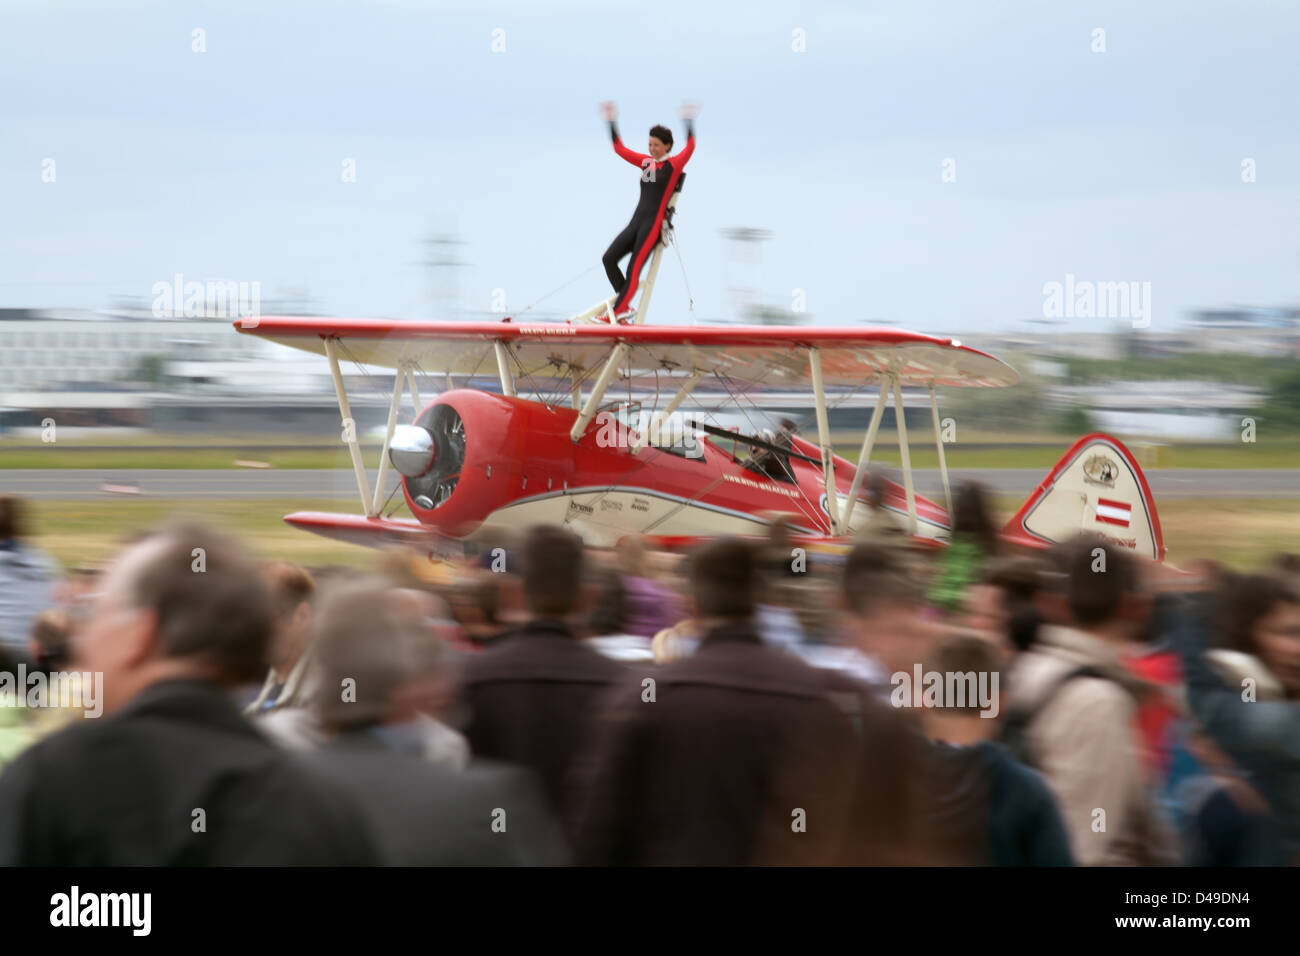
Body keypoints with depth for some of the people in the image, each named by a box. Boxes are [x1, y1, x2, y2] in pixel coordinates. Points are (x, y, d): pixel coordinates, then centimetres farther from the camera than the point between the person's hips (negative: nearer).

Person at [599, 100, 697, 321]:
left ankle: (617, 312, -15)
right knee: (609, 258, -7)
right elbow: (620, 149, 22)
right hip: (636, 220, 7)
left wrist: (689, 122, -23)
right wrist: (612, 122, 18)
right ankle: (624, 305, -3)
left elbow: (690, 148, -15)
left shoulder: (674, 164, 0)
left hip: (654, 223, -7)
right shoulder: (645, 162, 17)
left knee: (633, 269, -14)